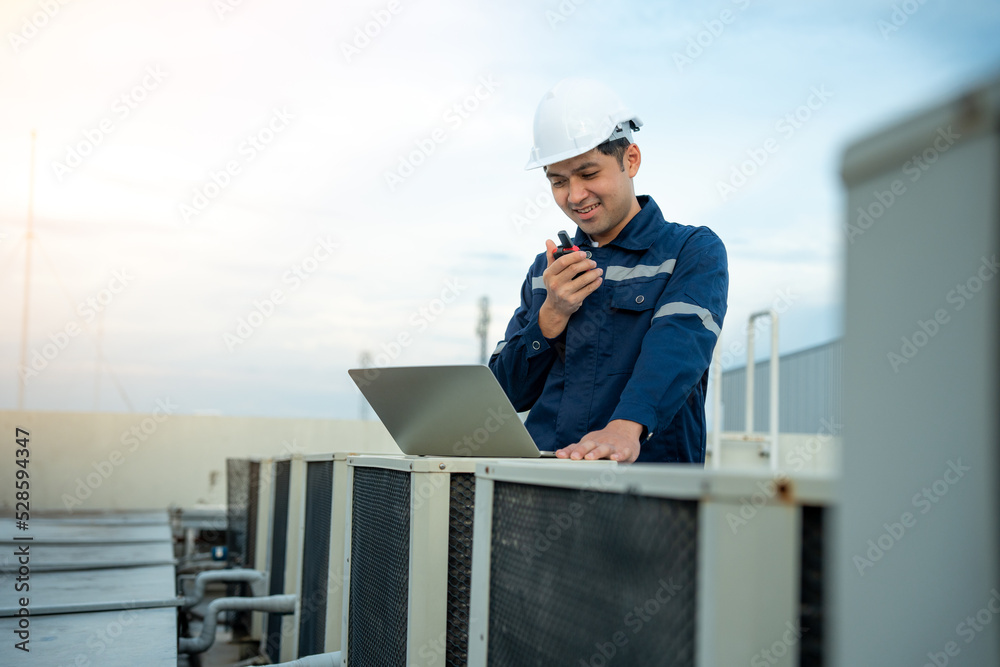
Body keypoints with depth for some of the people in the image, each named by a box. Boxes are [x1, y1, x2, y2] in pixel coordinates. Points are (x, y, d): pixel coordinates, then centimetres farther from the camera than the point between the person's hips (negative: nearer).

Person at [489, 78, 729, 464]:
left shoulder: (694, 252, 4)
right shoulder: (549, 269, 19)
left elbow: (678, 344, -15)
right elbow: (509, 393, 15)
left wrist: (626, 426, -33)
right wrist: (552, 314, -2)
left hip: (648, 480, -4)